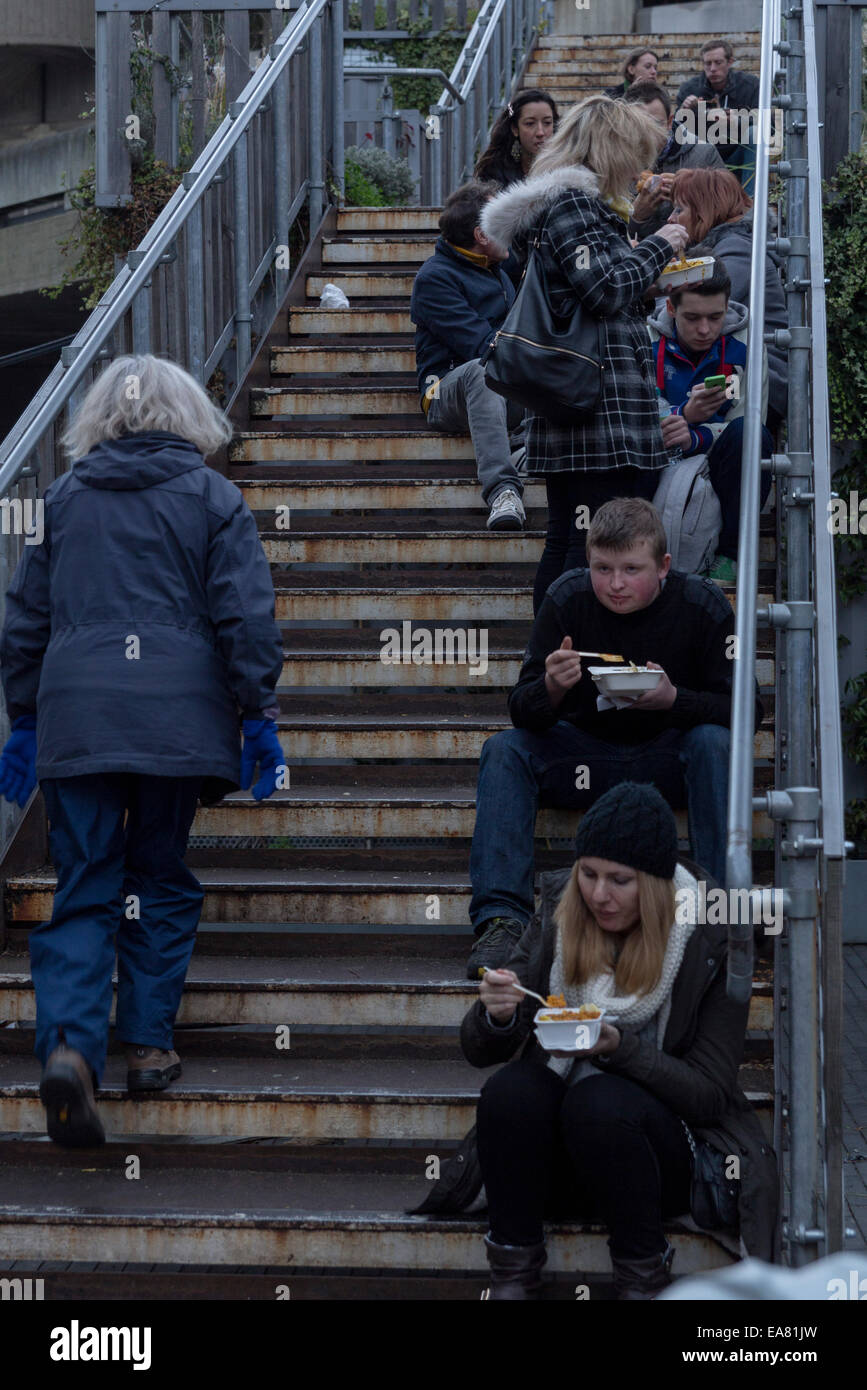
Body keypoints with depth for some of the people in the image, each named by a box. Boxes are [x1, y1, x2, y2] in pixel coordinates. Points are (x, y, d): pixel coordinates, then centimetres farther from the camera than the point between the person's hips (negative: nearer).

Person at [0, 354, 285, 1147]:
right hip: (178, 716, -1)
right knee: (163, 881, 14)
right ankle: (148, 1044, 13)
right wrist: (258, 715, 2)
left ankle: (69, 1044, -19)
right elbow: (245, 614, -2)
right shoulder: (212, 497, 4)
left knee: (83, 891, 1)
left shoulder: (64, 498, 13)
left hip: (75, 715, 2)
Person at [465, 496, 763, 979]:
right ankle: (502, 917, -31)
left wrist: (674, 700, -32)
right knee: (504, 749, -21)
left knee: (713, 741, -32)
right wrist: (551, 689, -34)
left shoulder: (703, 605, -14)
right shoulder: (568, 599, -11)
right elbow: (522, 712, -9)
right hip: (588, 755, 2)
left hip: (668, 758, -2)